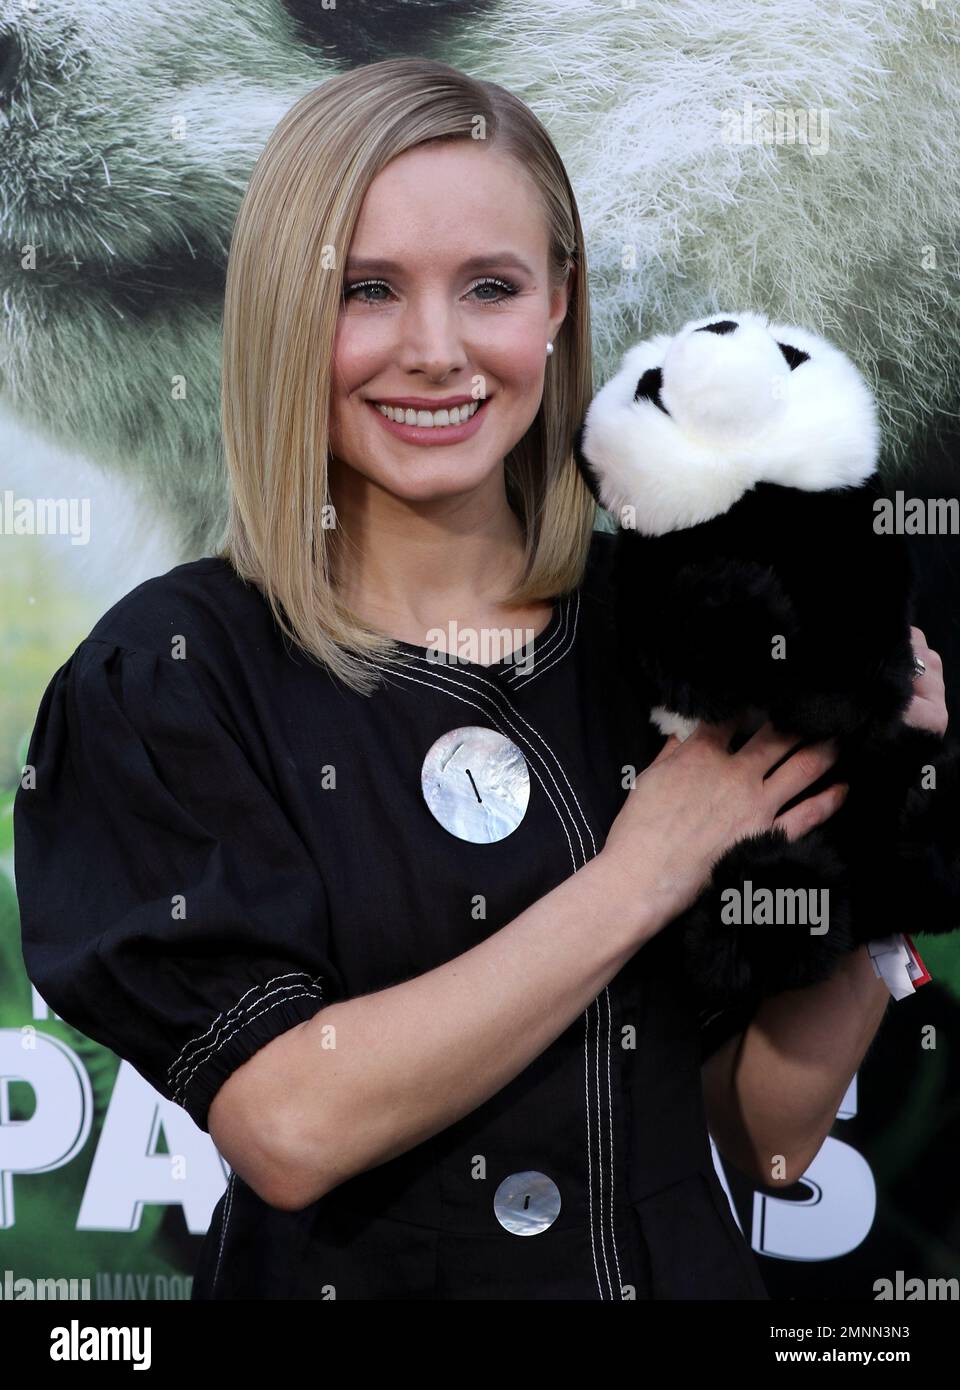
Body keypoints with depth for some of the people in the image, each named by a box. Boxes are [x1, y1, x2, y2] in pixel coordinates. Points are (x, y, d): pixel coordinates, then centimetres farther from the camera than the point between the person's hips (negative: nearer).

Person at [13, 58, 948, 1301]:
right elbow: (288, 1129, -19)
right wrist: (634, 881, -15)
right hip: (354, 1271, -2)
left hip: (677, 1270, 2)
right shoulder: (172, 669, -9)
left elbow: (769, 1139, 0)